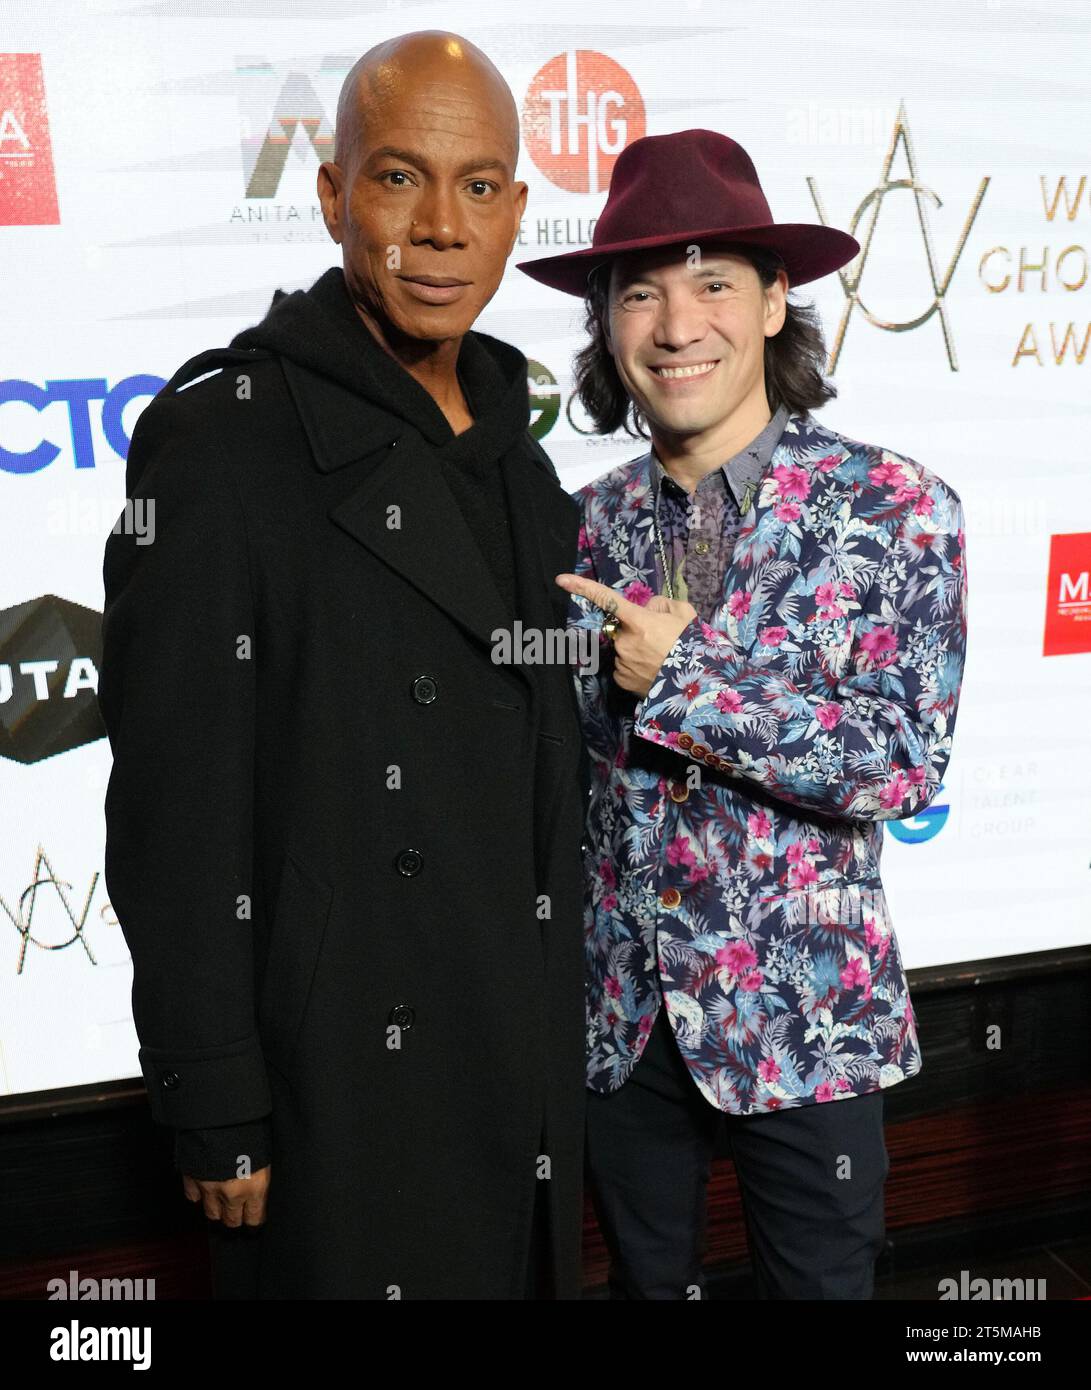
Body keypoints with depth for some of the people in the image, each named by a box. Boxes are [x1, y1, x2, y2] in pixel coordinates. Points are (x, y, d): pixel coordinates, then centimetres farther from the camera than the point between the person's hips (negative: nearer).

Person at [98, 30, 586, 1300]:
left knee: (520, 1275, 22)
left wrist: (558, 1028, 14)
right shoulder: (225, 436, -14)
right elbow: (173, 804, -16)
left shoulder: (517, 458, 7)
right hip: (338, 1085, -6)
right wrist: (218, 1115, -14)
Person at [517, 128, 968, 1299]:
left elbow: (905, 761, -17)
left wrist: (684, 678, -20)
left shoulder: (892, 506, -11)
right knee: (646, 1279, 23)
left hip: (803, 1017, -3)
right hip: (620, 1012, 4)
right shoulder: (590, 525, 0)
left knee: (819, 1282, 17)